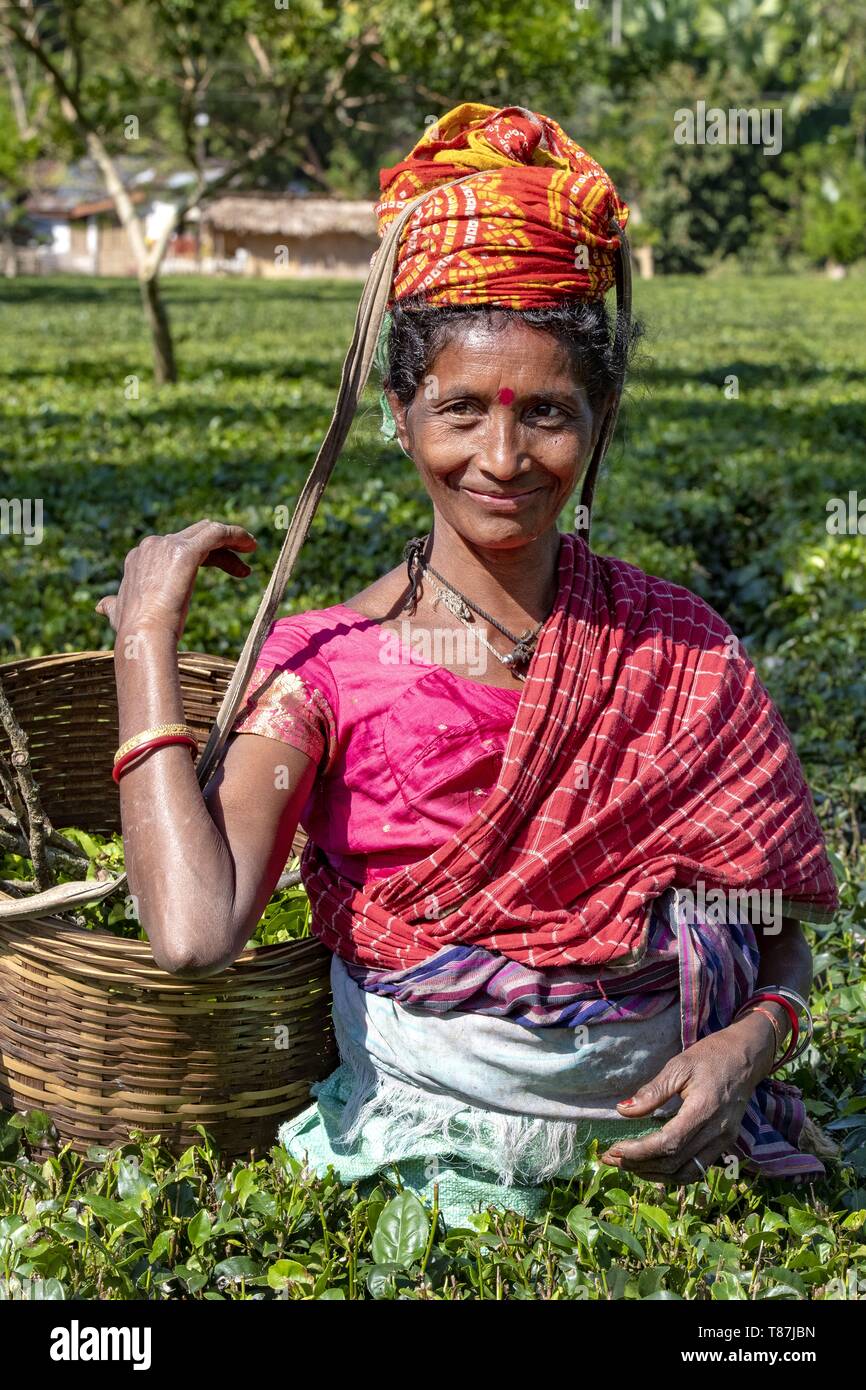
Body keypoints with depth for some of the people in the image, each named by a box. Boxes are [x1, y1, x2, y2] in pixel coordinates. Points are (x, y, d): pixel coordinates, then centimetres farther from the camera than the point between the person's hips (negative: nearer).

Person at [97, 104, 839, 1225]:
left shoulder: (676, 649, 2)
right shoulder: (325, 666, -5)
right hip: (422, 1160, -2)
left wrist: (754, 1036, -12)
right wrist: (146, 640, -13)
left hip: (660, 1153, 3)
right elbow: (195, 933, -21)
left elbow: (779, 932, 10)